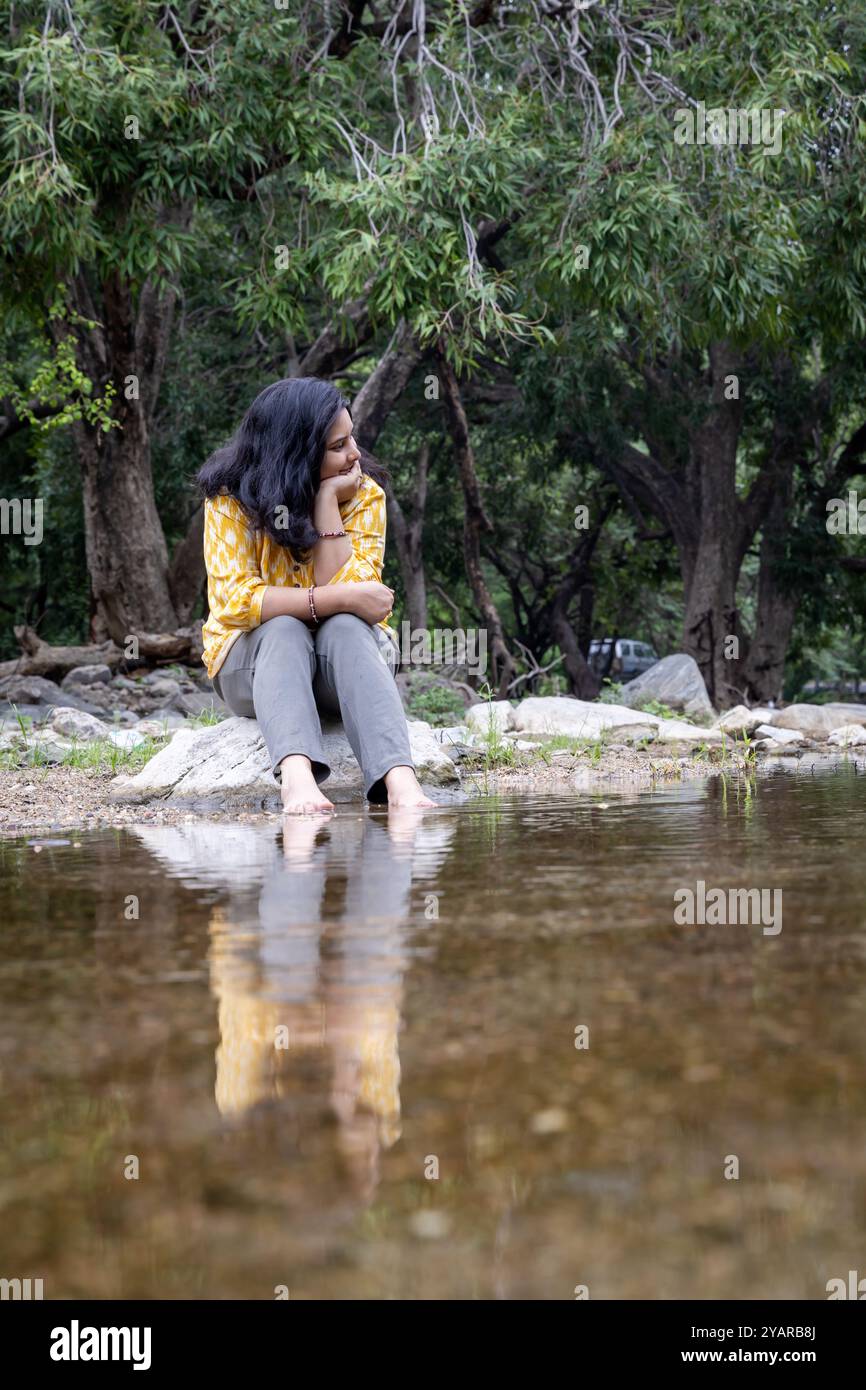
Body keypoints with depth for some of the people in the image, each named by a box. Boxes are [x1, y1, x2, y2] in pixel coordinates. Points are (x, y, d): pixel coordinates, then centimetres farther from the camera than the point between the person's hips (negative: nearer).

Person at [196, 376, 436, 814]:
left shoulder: (364, 495, -8)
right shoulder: (232, 498, -12)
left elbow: (349, 590, -21)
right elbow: (233, 600, -25)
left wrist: (327, 501, -22)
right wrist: (339, 600, -33)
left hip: (344, 663, 1)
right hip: (256, 661, -1)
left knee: (345, 628, -32)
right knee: (284, 628, -33)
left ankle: (400, 781, -55)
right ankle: (296, 776, -59)